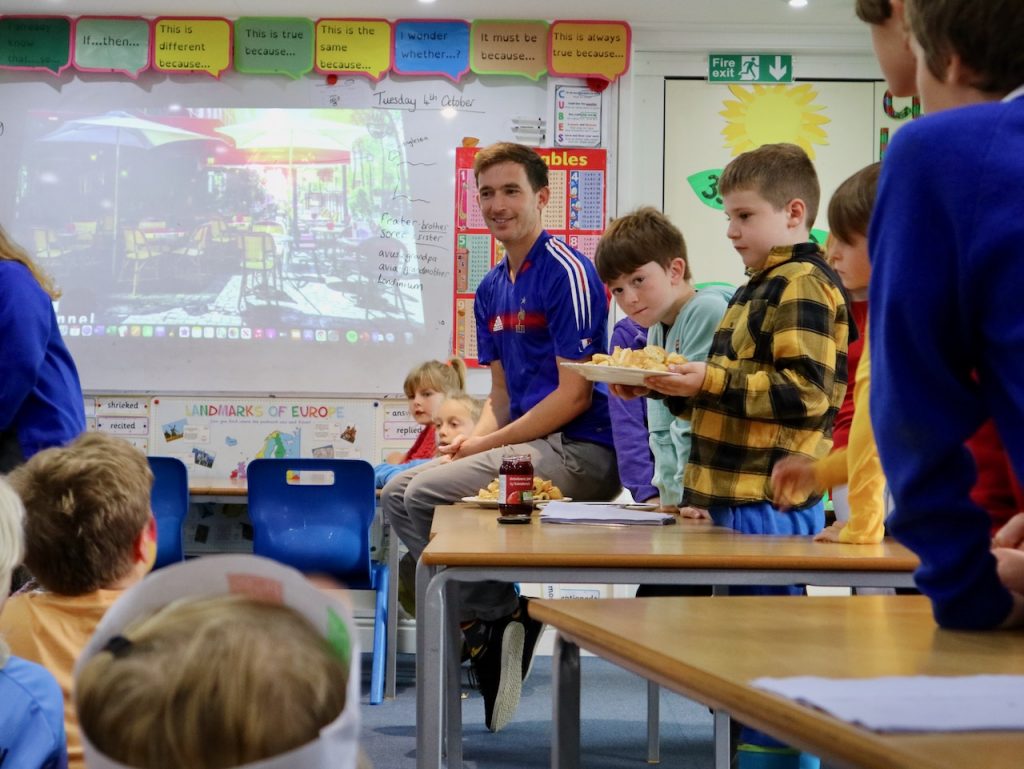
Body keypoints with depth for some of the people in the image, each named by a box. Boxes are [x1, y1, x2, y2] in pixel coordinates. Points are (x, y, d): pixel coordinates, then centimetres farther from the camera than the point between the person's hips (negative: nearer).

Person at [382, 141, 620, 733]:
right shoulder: (492, 290, 15)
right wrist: (473, 441, -1)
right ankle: (493, 618, 1)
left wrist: (487, 446, -13)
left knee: (427, 493, -21)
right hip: (529, 446, 10)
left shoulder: (567, 273, -12)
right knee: (397, 495, 6)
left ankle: (498, 617, -4)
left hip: (581, 452, -10)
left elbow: (574, 395, -16)